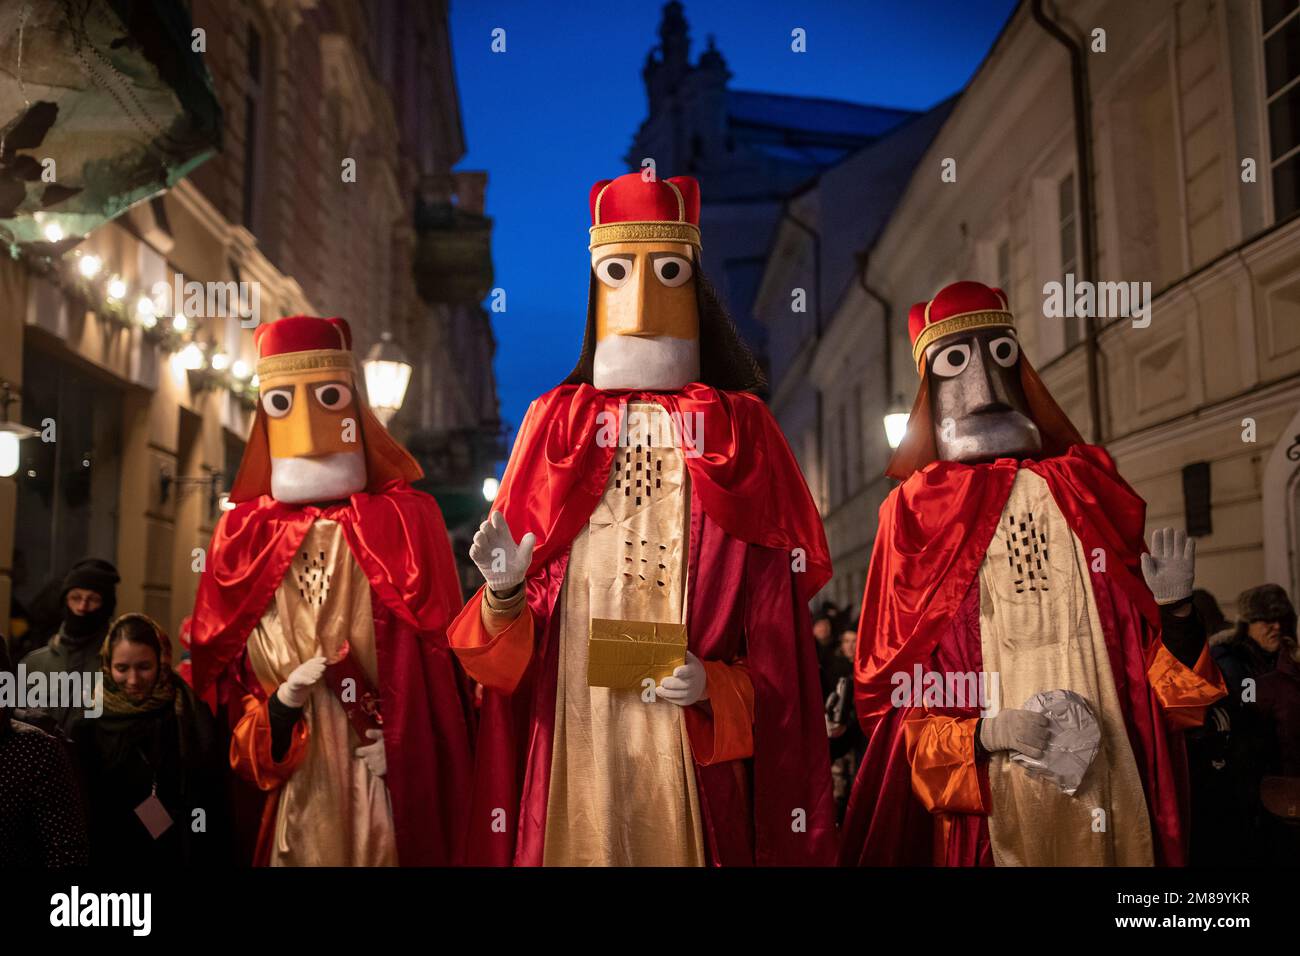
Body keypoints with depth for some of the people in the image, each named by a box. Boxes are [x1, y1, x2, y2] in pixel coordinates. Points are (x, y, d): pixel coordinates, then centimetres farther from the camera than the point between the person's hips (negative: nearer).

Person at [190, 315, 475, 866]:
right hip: (286, 792, 2)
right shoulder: (242, 533, 5)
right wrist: (280, 704, -11)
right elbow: (220, 674, 7)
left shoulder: (407, 520, -2)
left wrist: (396, 741, -14)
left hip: (391, 784, -2)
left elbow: (439, 657, -4)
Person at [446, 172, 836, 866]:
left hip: (694, 751, 0)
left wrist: (714, 687, -14)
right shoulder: (559, 425, 6)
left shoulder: (739, 432, 4)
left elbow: (777, 624, 2)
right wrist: (504, 591, -14)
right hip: (573, 746, 1)